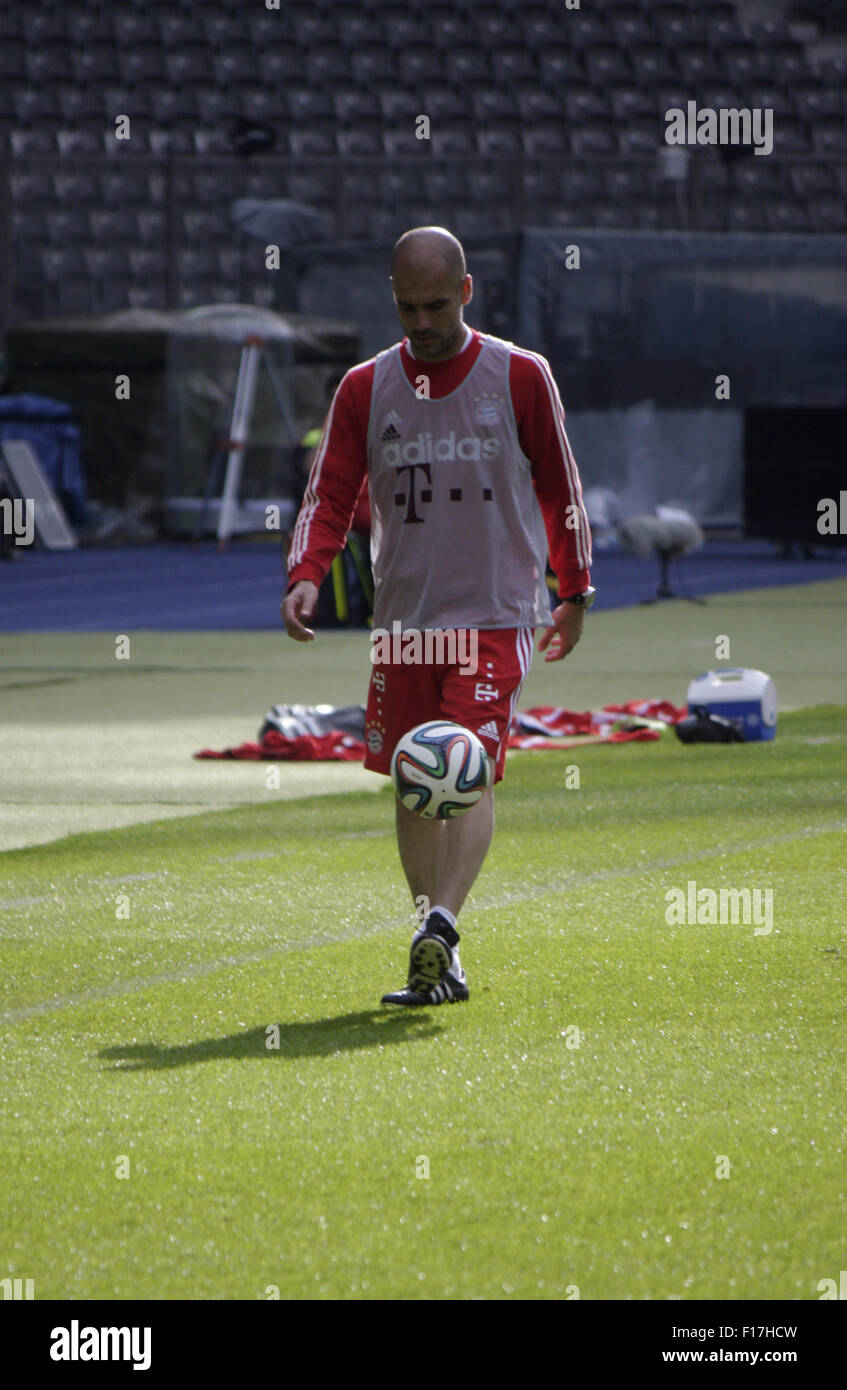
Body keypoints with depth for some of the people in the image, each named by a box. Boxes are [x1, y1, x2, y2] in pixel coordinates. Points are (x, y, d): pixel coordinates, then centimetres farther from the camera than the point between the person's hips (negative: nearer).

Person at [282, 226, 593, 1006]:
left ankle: (439, 931, -31)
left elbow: (559, 488, 8)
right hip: (402, 617, 4)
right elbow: (331, 495, 5)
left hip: (494, 615, -4)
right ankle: (440, 966, 13)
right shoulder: (366, 389, 6)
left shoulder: (520, 377, 0)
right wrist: (306, 575, -12)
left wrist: (575, 594, 10)